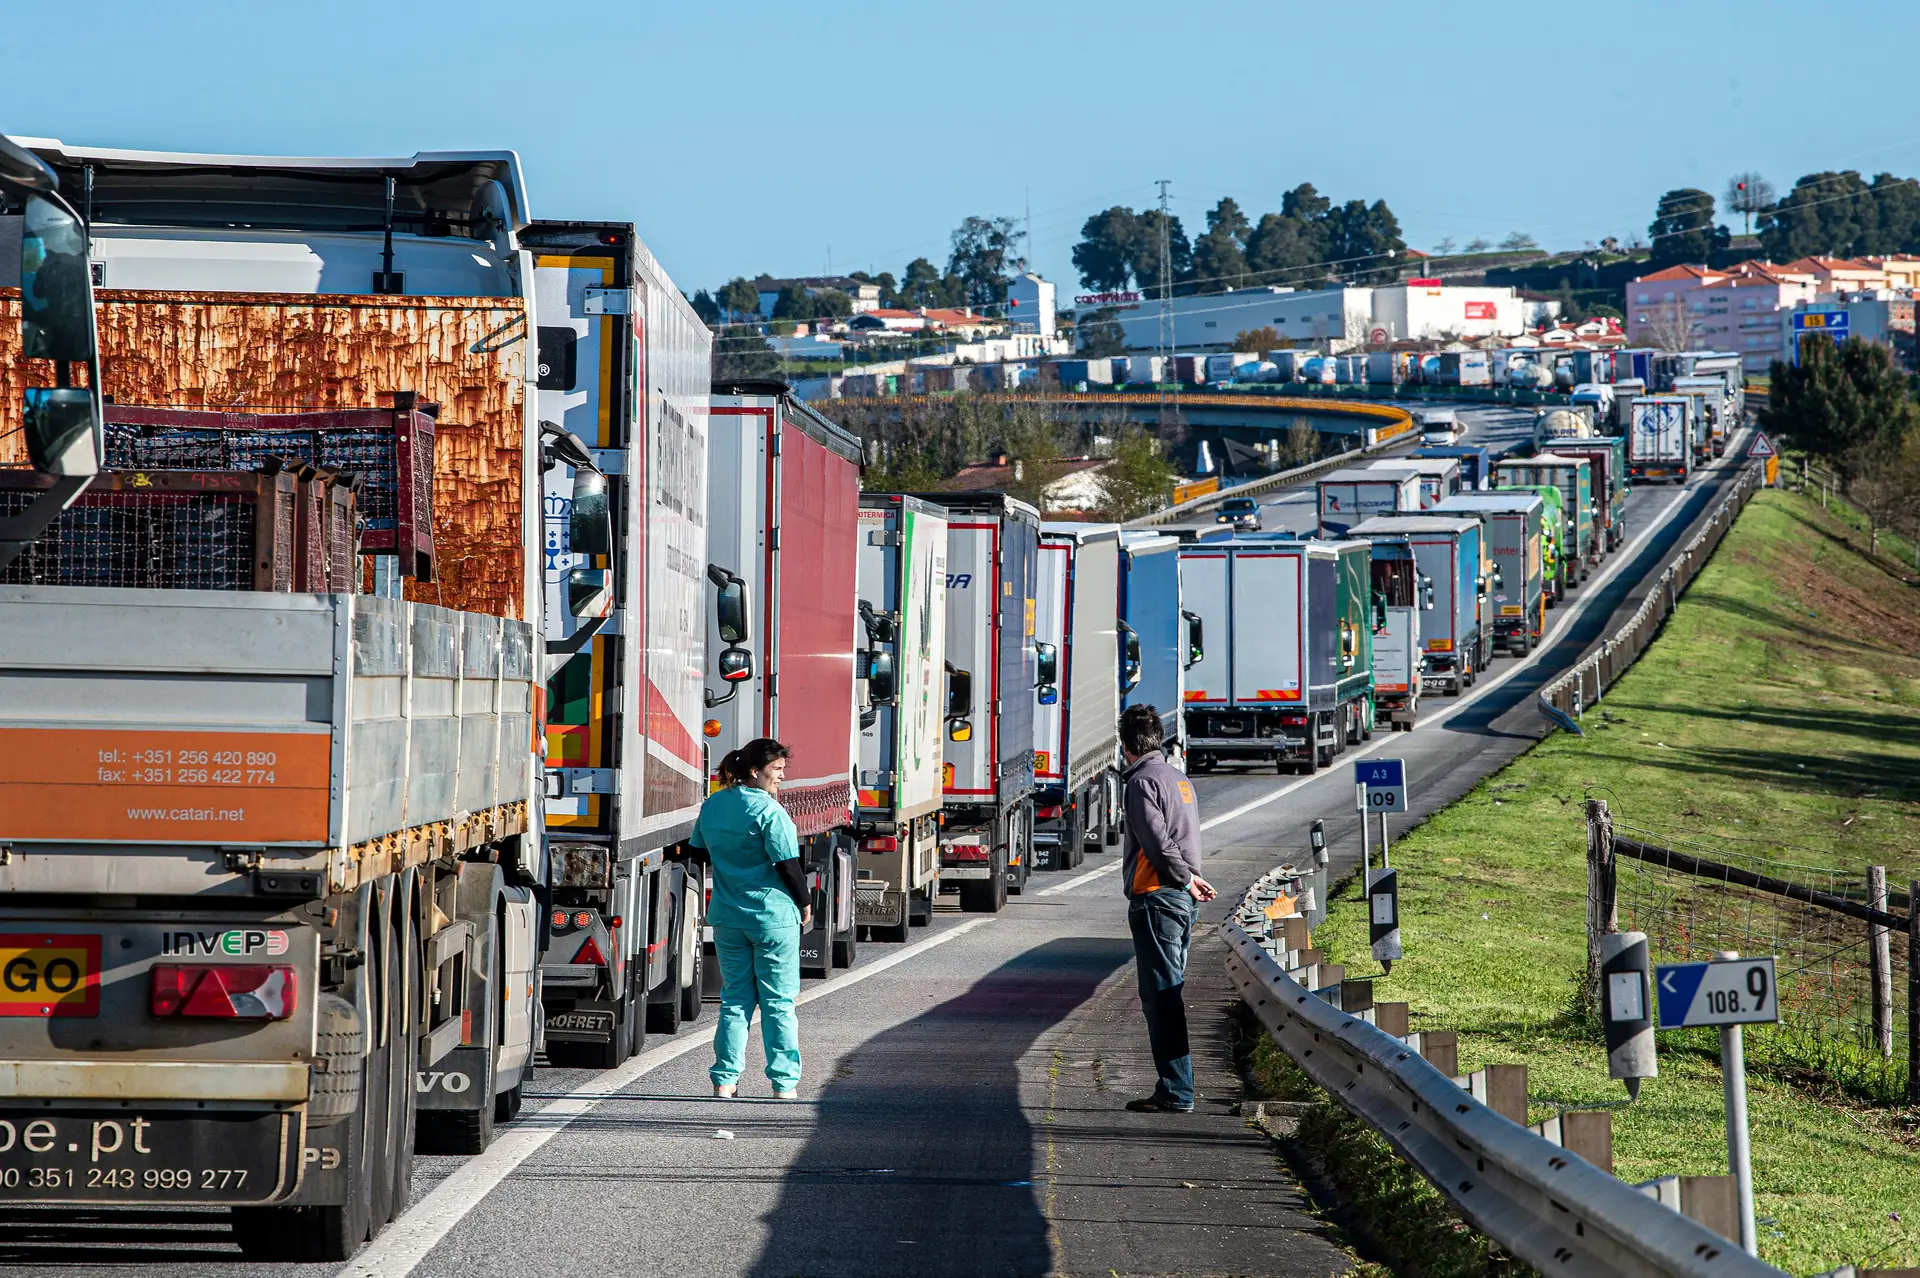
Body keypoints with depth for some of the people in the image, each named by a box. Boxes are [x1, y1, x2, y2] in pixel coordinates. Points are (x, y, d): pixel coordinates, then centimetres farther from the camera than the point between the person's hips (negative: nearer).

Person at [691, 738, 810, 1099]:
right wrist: (804, 904, 0)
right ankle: (784, 1082, 3)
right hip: (773, 916, -6)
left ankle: (725, 1079, 8)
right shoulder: (769, 810, -15)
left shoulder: (711, 806, 6)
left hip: (726, 917, 6)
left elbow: (701, 852, 16)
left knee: (735, 998, 12)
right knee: (778, 1002, 2)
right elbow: (786, 864, -15)